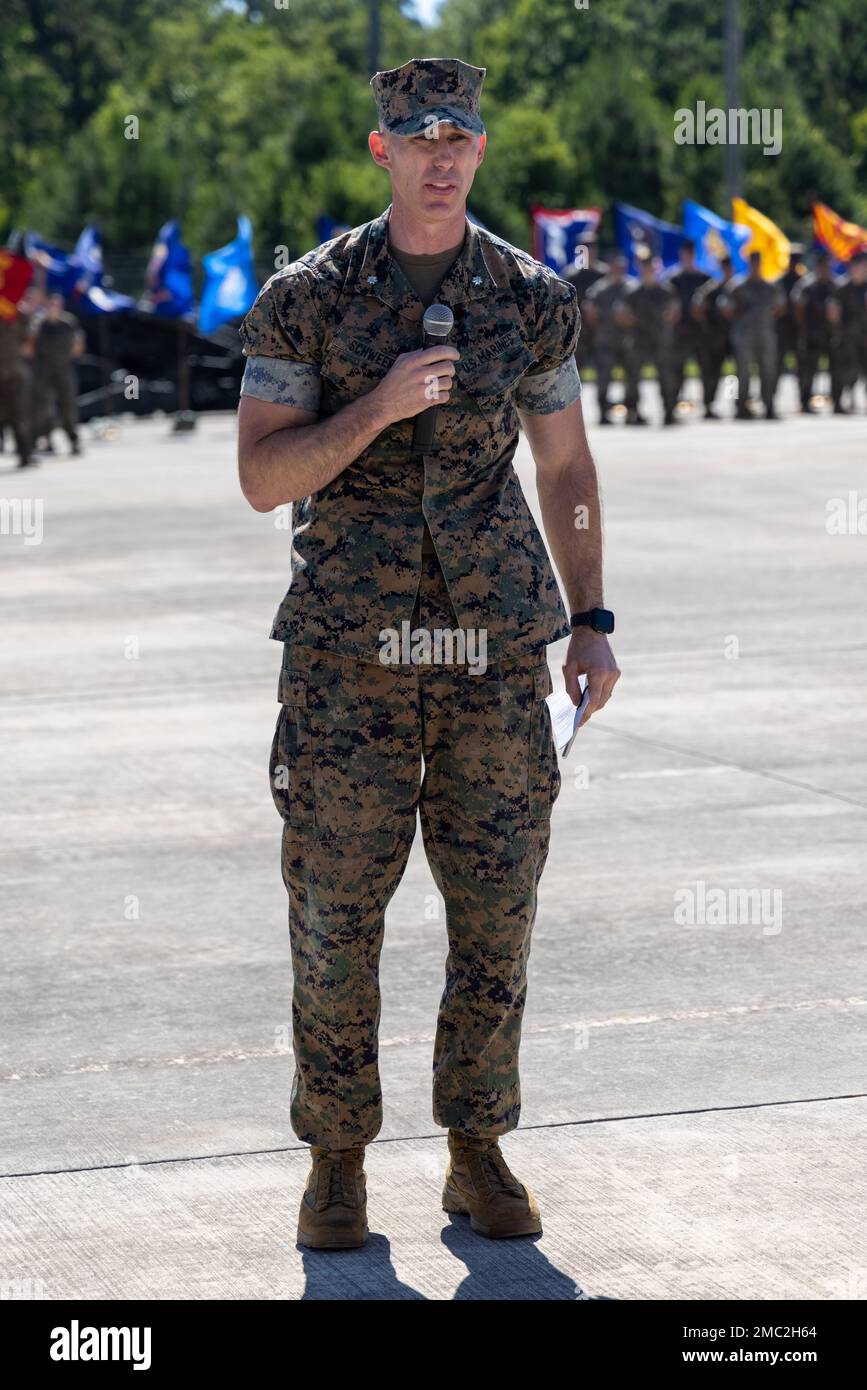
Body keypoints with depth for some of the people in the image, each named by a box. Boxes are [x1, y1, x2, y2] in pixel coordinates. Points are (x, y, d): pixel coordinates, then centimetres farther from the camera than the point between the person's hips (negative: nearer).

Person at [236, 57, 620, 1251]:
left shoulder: (534, 299, 5)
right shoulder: (306, 298, -2)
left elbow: (566, 468, 12)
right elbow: (263, 478, -6)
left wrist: (592, 624, 6)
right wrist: (380, 404, -20)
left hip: (497, 646, 2)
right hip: (350, 649, -2)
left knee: (497, 908, 3)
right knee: (336, 911, 0)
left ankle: (478, 1153, 16)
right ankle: (336, 1160, 13)